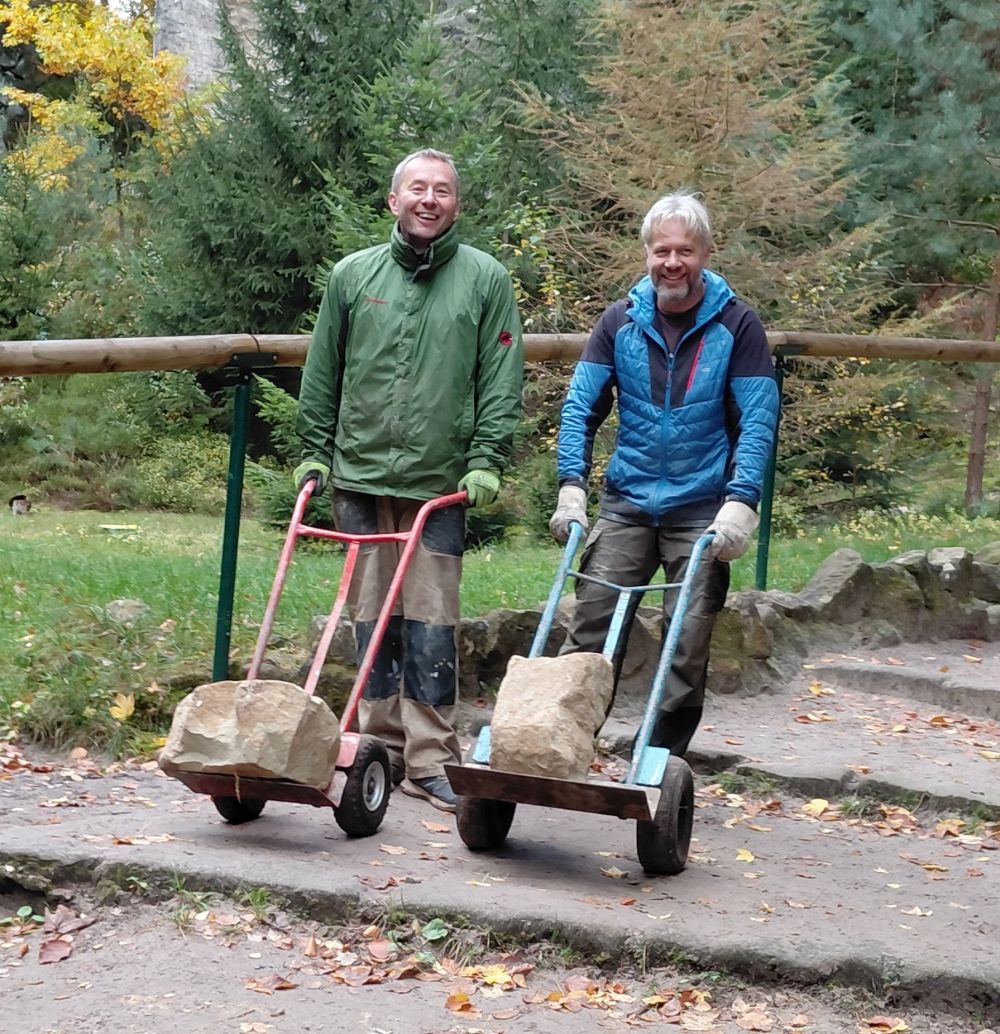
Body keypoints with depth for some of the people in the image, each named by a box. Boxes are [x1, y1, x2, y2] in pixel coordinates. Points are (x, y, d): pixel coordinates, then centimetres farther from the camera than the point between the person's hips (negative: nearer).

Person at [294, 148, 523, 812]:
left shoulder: (486, 279, 4)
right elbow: (323, 375, 15)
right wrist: (315, 452, 12)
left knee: (431, 623, -3)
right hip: (359, 476, 2)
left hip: (441, 483, -2)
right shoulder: (353, 276, 9)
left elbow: (502, 382, 2)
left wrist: (486, 460, -6)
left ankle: (430, 761, 3)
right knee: (372, 618, 6)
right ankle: (380, 748, 15)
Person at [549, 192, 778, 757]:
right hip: (626, 505, 2)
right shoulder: (620, 321, 2)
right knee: (590, 635, -2)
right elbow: (581, 408, 3)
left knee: (687, 653, 3)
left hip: (702, 514, -2)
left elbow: (758, 421, -8)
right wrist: (572, 487, -8)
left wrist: (741, 502, -19)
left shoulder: (736, 324, -4)